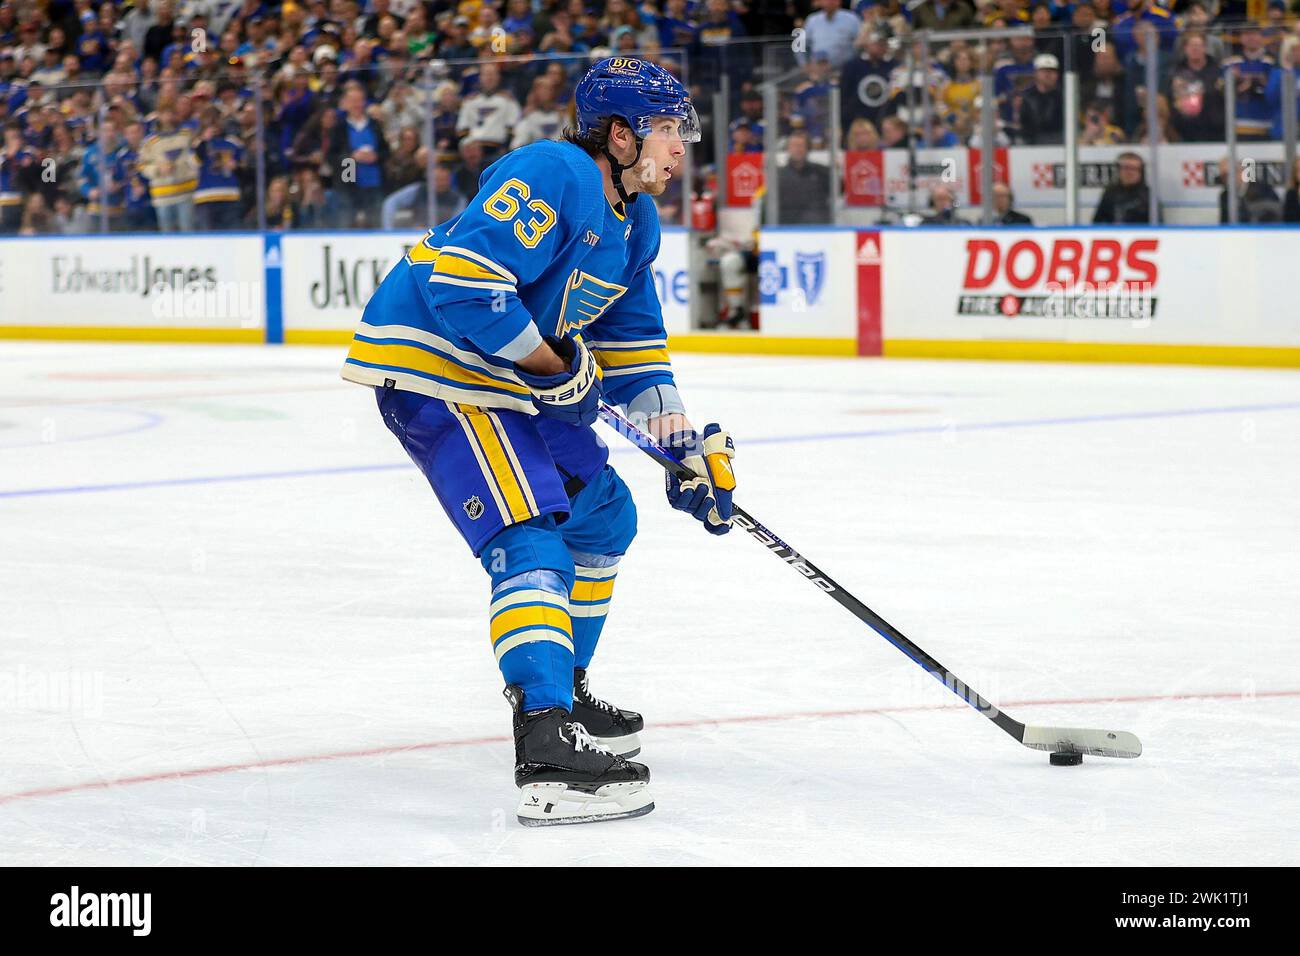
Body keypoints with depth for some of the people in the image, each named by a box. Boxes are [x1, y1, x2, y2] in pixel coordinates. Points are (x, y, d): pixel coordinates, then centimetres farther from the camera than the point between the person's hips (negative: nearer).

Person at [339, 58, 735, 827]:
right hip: (432, 367, -11)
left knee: (603, 514, 19)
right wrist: (551, 363, -20)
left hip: (502, 379, 11)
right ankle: (548, 752, -36)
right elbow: (461, 281, -29)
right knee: (529, 537, -23)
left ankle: (565, 690, 35)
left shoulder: (636, 223, 12)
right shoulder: (554, 180, -20)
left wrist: (687, 445, 9)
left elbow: (632, 346, 19)